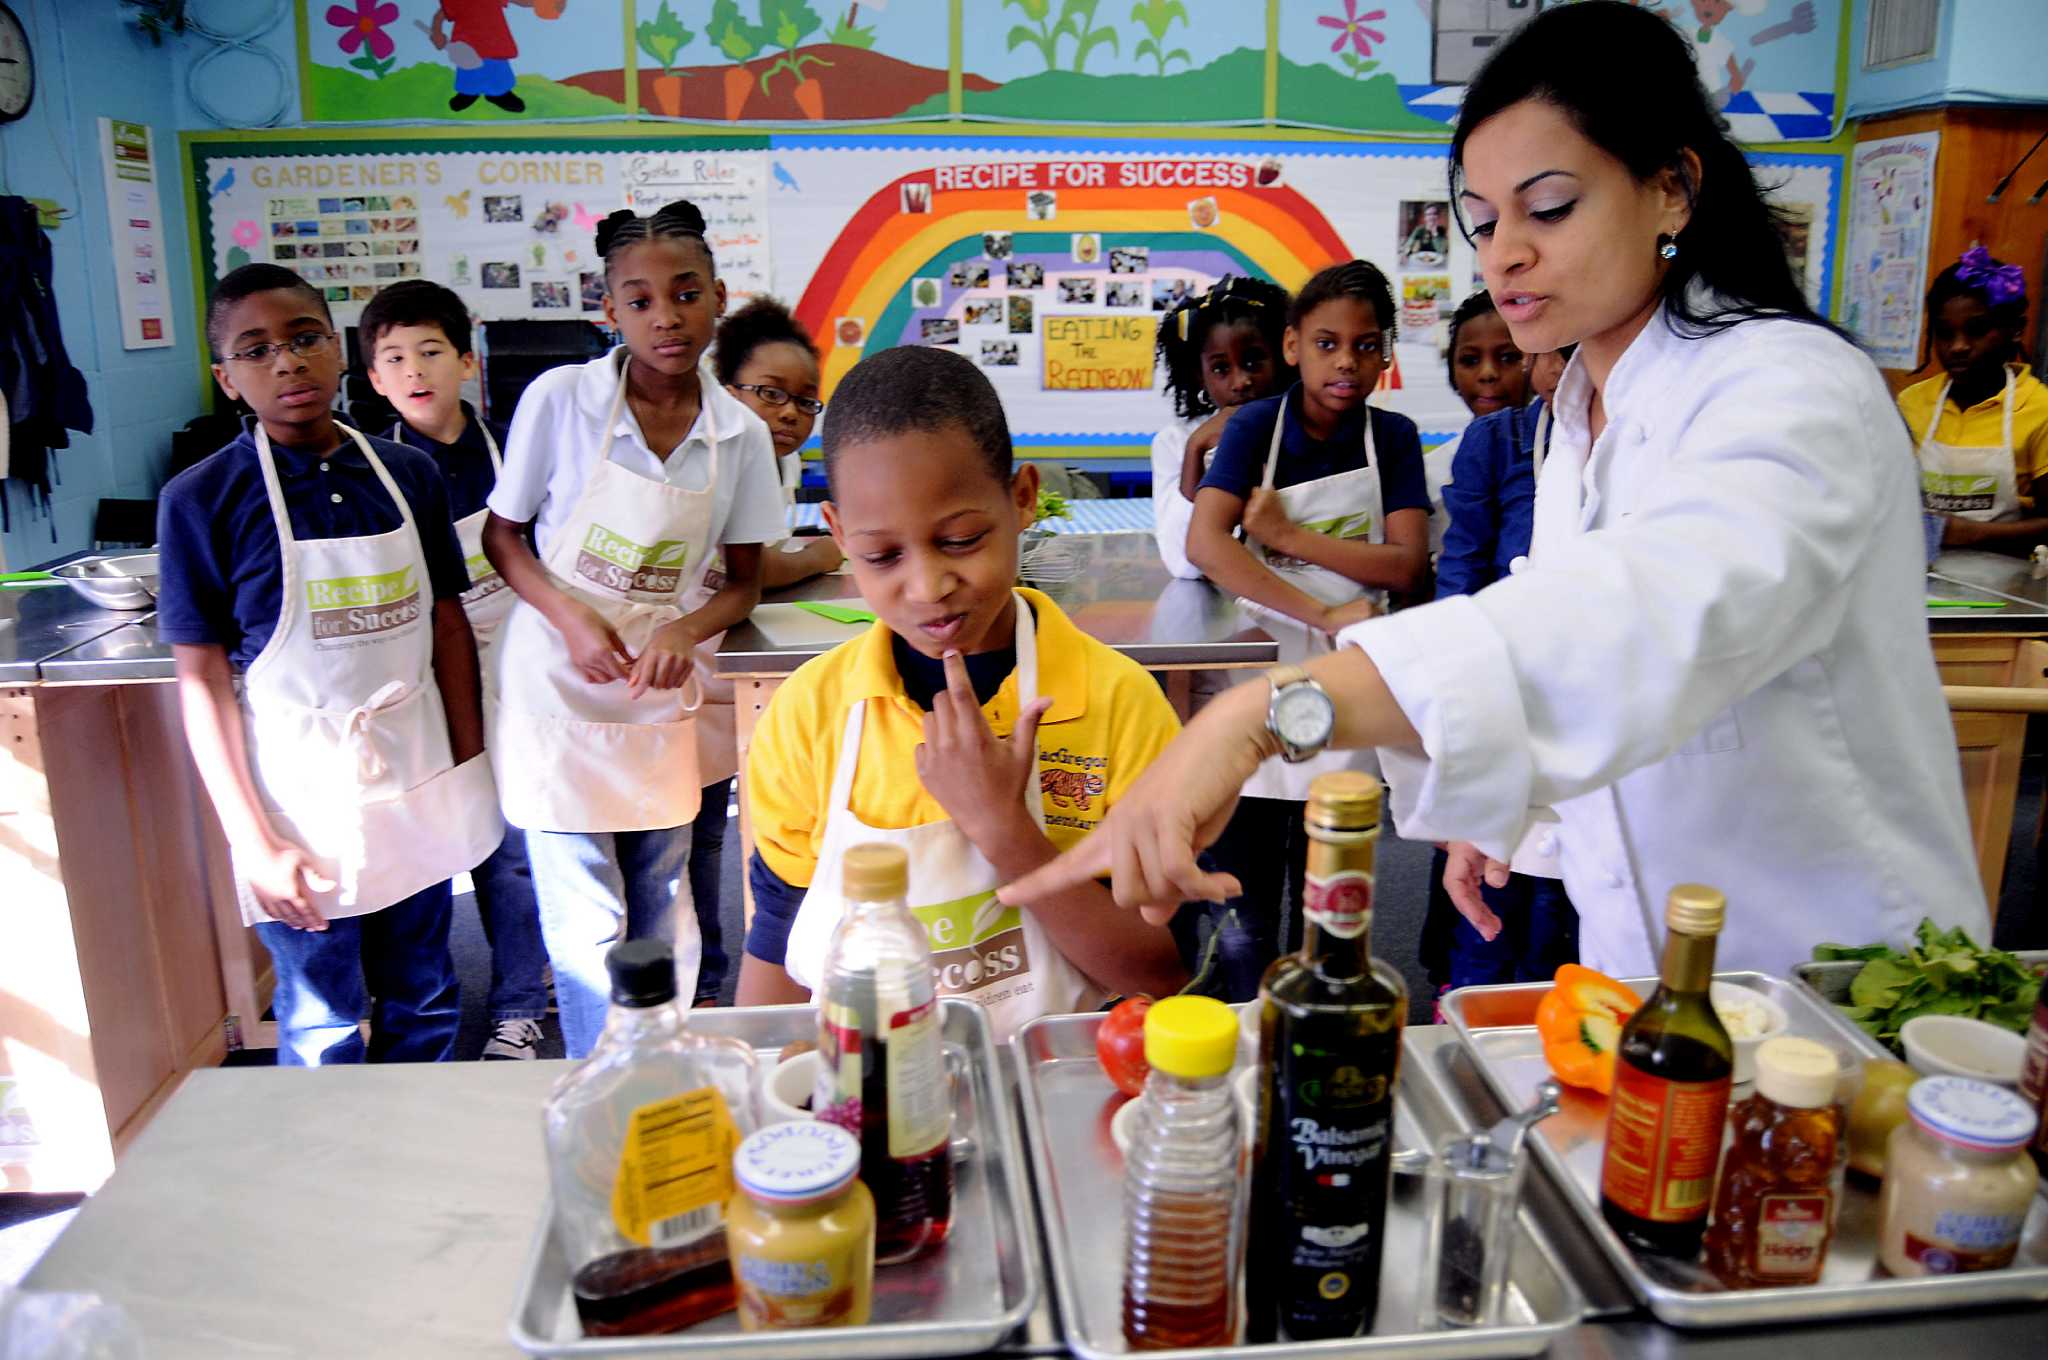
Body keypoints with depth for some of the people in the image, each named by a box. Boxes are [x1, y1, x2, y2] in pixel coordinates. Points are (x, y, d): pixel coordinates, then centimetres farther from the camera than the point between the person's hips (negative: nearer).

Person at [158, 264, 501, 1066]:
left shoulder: (409, 474, 2)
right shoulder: (201, 499, -9)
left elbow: (447, 626, 7)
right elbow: (203, 681, -8)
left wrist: (469, 772, 4)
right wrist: (253, 842, -11)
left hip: (417, 789, 4)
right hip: (301, 809, -3)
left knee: (424, 1011, 18)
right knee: (324, 1036, 10)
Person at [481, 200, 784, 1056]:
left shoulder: (741, 435, -4)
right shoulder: (559, 400, -11)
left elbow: (743, 582, 3)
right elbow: (502, 537, -2)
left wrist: (685, 630, -18)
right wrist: (572, 617, -19)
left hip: (662, 697, 3)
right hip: (559, 687, -3)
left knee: (662, 913, 16)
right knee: (589, 924, 0)